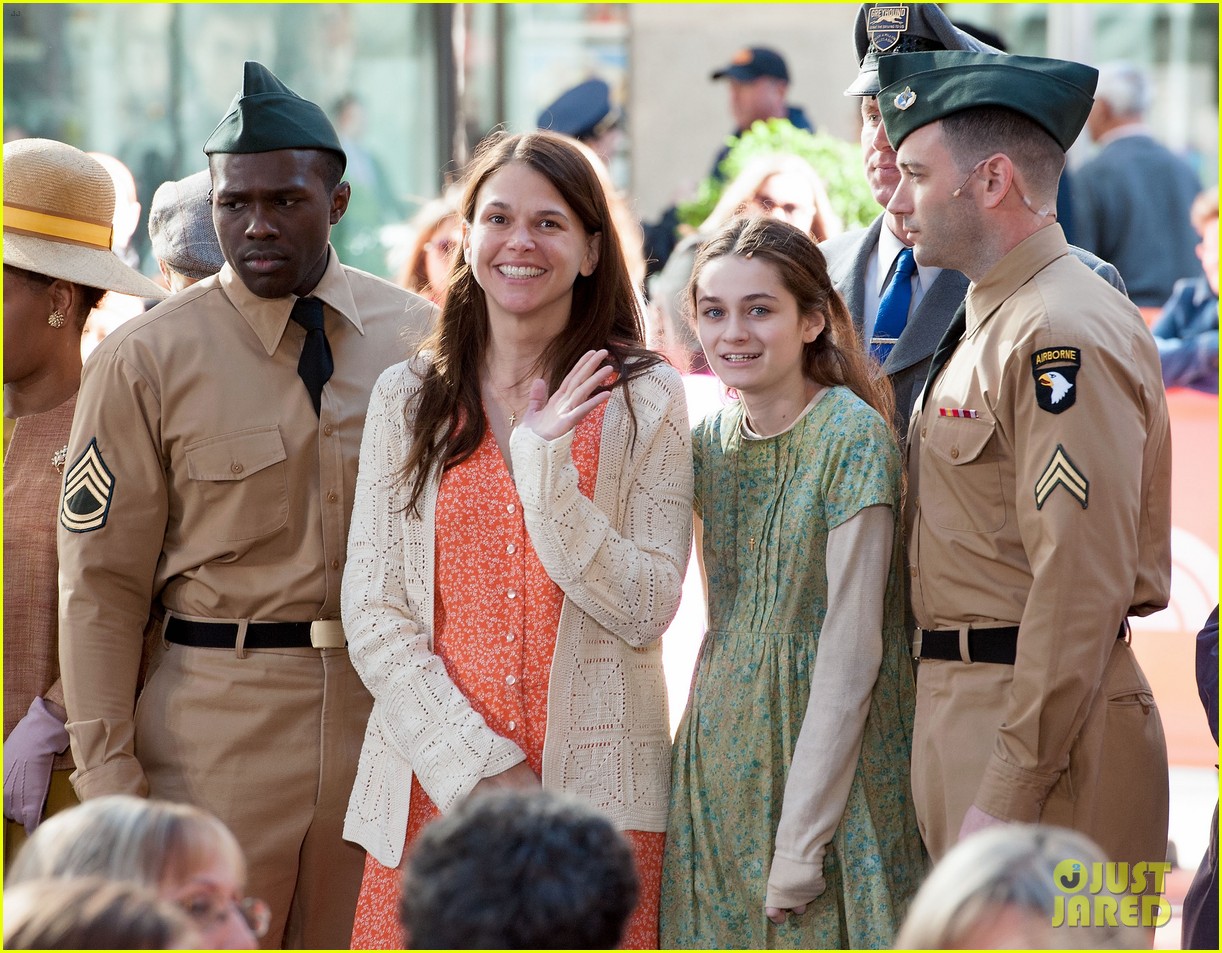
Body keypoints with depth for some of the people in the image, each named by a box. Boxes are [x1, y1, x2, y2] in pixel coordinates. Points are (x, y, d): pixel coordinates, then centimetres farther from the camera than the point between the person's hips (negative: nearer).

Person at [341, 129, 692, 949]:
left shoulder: (644, 399, 3)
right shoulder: (406, 399, 8)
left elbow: (647, 611, -5)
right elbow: (372, 613, 2)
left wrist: (547, 469, -15)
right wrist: (480, 768, -9)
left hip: (596, 793, -1)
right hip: (433, 787, 1)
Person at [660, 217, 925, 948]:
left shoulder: (851, 437, -13)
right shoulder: (711, 440, 7)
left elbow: (852, 648, -16)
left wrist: (802, 837, -17)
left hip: (833, 756, -6)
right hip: (723, 763, 6)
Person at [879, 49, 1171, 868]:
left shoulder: (1063, 337, -17)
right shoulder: (990, 323, 16)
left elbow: (1082, 588, -23)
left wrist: (1011, 793, -23)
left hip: (1045, 725, -10)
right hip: (964, 704, 10)